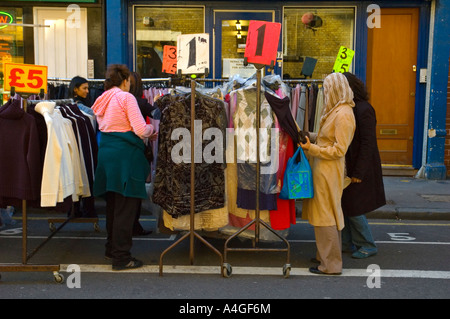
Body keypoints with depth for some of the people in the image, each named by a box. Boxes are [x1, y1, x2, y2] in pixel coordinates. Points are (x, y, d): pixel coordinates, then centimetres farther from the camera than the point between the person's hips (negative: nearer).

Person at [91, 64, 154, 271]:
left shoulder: (102, 100, 16)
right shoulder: (126, 97, -9)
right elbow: (141, 130, -16)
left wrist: (141, 136, 22)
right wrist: (152, 129, 7)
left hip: (106, 153, 8)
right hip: (125, 154, -8)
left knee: (112, 203, 18)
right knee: (126, 206, -2)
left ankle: (111, 248, 30)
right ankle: (121, 257, 4)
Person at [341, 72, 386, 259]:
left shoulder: (364, 110, -17)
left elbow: (367, 144, -20)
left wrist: (358, 173, -20)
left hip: (359, 169, -8)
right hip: (347, 168, 9)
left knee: (354, 209, -1)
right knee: (344, 206, 13)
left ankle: (368, 246, 17)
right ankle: (347, 243, 26)